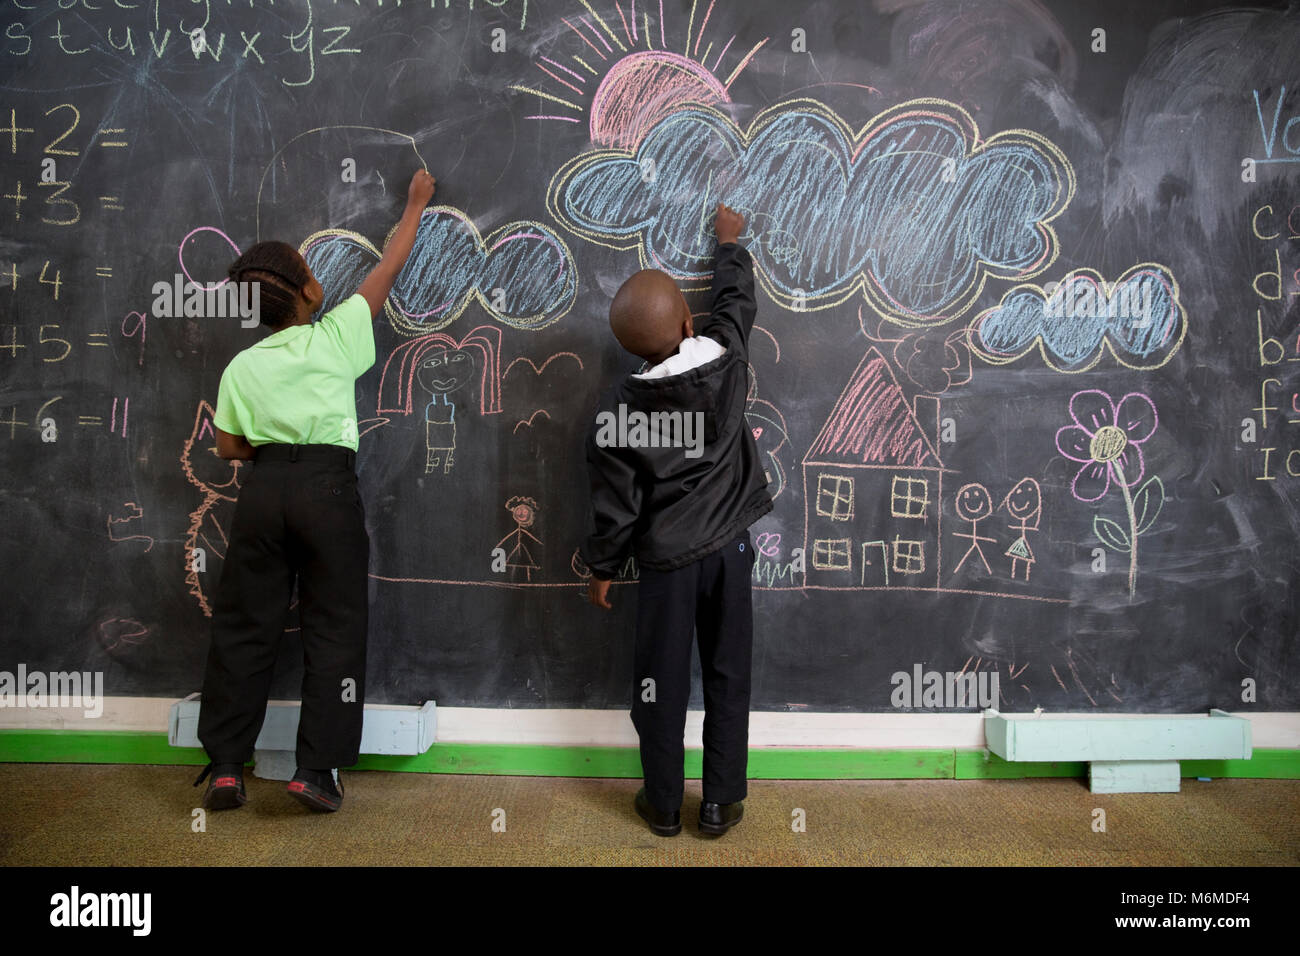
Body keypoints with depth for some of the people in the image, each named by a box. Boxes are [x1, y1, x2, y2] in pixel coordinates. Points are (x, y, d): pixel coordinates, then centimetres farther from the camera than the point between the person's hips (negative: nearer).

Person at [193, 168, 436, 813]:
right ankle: (317, 769, 5)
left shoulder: (242, 366, 7)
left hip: (264, 488, 3)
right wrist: (416, 204, 24)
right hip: (328, 486, -3)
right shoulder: (336, 335, 1)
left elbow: (230, 447, 9)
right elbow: (388, 268, 12)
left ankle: (225, 767, 15)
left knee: (243, 625, 11)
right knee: (333, 627, 5)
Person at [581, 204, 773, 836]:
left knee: (661, 684, 13)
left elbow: (617, 507, -10)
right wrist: (729, 242, 28)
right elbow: (736, 300, 10)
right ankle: (721, 804, 24)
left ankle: (663, 804, 28)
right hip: (730, 547, 2)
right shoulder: (728, 357, -13)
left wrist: (602, 568, 6)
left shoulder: (617, 412, -17)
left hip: (666, 560, -2)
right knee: (727, 678, 13)